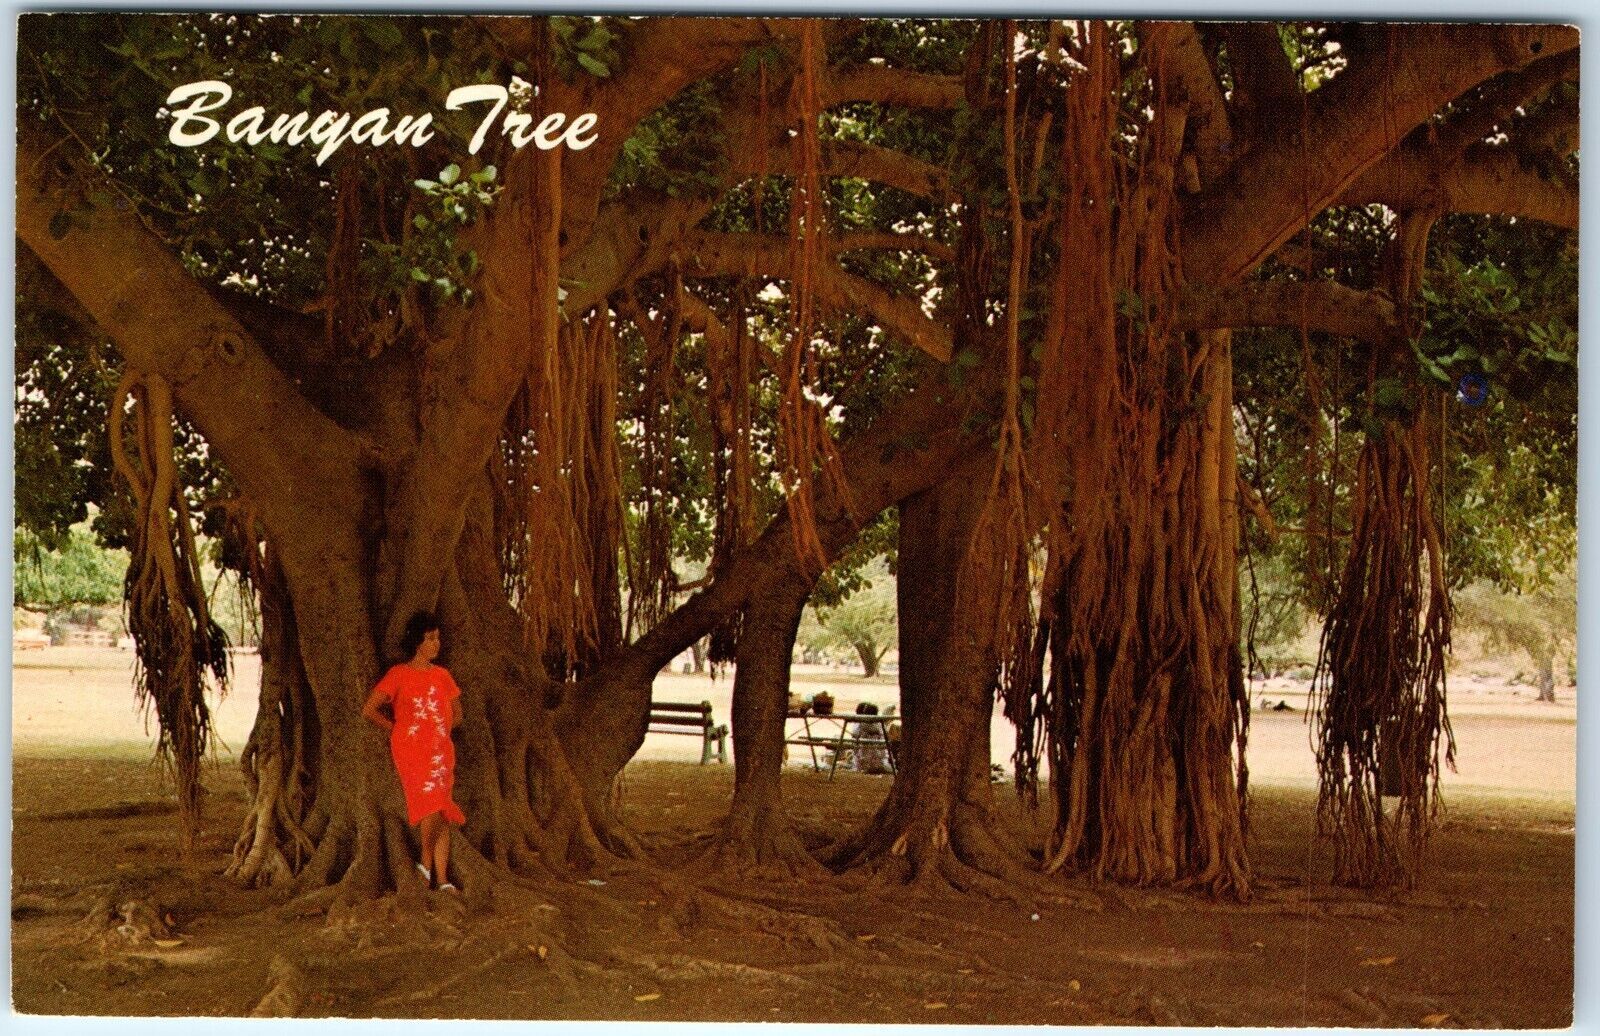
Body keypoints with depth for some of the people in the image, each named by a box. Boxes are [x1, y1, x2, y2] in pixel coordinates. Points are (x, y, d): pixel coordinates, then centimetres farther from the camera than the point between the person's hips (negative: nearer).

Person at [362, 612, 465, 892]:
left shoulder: (442, 675, 12)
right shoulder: (398, 675, -1)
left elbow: (456, 714, 22)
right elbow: (368, 710, 0)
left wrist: (438, 729, 7)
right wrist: (396, 729, 3)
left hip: (441, 750, 5)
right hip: (411, 751, -4)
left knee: (443, 815, 2)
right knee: (433, 806, -21)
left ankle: (443, 880, 6)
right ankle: (426, 864, -3)